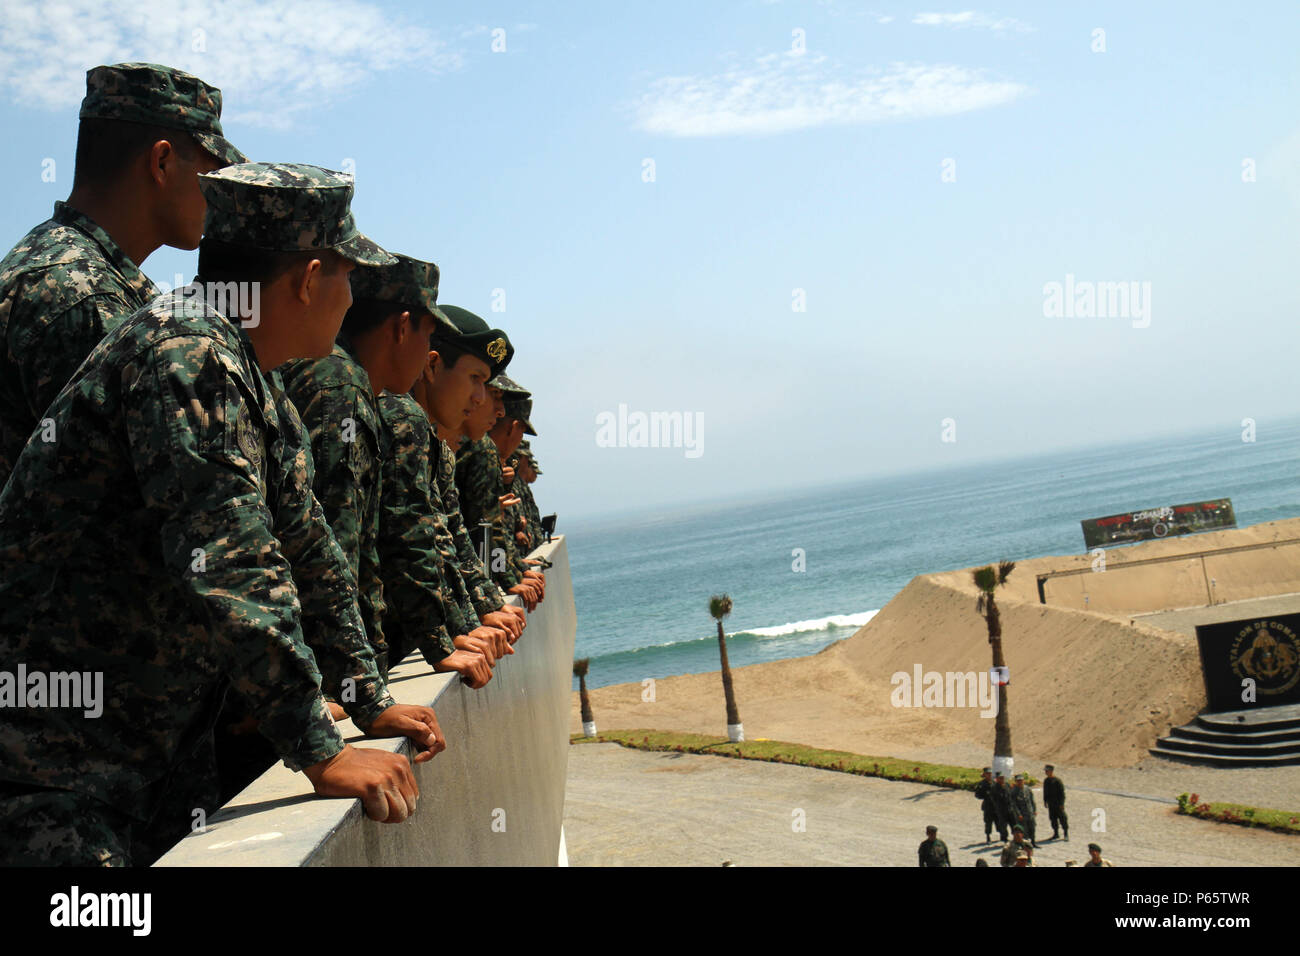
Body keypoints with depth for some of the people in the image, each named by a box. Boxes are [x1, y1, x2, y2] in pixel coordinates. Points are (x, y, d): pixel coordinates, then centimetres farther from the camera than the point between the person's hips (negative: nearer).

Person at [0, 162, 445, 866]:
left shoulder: (266, 403, 11)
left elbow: (311, 558, 18)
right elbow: (230, 564, -28)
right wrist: (323, 754, -27)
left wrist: (373, 705, 17)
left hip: (165, 749, 9)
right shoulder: (186, 347, -20)